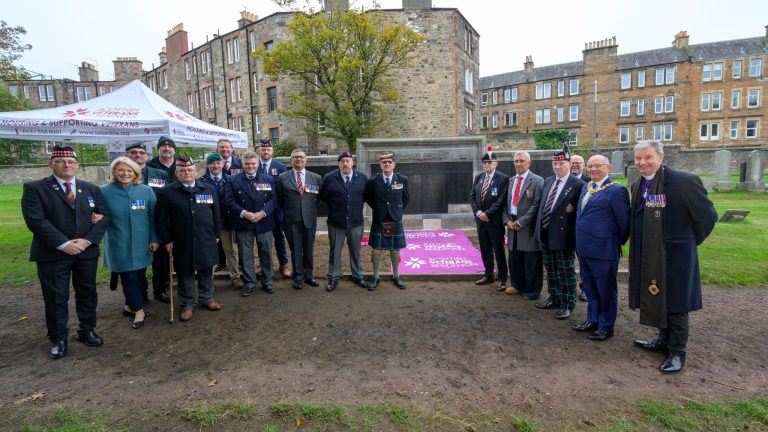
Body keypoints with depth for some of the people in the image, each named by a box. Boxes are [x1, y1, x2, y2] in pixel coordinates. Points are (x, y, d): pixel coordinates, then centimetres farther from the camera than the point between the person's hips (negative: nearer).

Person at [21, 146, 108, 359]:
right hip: (52, 254, -3)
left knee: (87, 293, 12)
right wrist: (63, 244, -18)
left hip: (87, 252, 3)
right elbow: (35, 220, -12)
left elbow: (104, 216, 3)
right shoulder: (34, 188, -2)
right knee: (55, 299, 6)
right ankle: (58, 340, 22)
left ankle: (87, 331, 29)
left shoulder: (91, 189, 9)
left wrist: (87, 240, -11)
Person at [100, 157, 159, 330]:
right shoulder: (104, 191, -5)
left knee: (140, 276, 12)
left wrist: (154, 239, 0)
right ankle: (138, 310, 18)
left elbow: (153, 217, 2)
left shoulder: (146, 191, -1)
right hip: (119, 245, -2)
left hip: (142, 244, 2)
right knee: (129, 277, 3)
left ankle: (130, 305, 33)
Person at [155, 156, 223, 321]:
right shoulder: (166, 192, -3)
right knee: (185, 275, 10)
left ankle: (207, 298, 32)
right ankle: (187, 305, 25)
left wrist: (216, 234, 8)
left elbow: (216, 213, 11)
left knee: (206, 272, 14)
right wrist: (166, 240, -4)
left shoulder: (208, 189, 6)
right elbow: (160, 219, -1)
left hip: (206, 241, 2)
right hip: (182, 243, -2)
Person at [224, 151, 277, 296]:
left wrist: (263, 213, -15)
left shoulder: (267, 179, 6)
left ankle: (267, 282, 23)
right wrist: (244, 213, -17)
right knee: (245, 255, 6)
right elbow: (229, 201, -5)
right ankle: (249, 283, 19)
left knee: (266, 253, 9)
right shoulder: (233, 180, 1)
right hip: (243, 224, -1)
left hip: (264, 222, 1)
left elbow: (273, 199, 0)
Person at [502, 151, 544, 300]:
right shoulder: (511, 181, 14)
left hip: (528, 227, -6)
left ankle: (532, 291, 18)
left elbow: (536, 205, -13)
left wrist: (520, 222, -15)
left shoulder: (537, 181, -6)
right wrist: (507, 220, 1)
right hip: (512, 225, 6)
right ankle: (517, 285, 32)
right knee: (514, 259, 14)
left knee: (531, 262, 3)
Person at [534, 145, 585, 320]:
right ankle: (554, 298, 35)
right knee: (550, 270, 19)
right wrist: (540, 228, 11)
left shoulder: (578, 184, -13)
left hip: (563, 235, -7)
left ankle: (568, 304, 21)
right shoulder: (548, 181, 9)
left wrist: (575, 236, -16)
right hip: (545, 234, 7)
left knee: (566, 271, 6)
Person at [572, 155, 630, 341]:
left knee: (606, 291, 8)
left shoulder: (616, 190, -14)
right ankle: (592, 320, 35)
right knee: (590, 289, 20)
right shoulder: (585, 187, 11)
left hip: (603, 250, -8)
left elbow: (624, 222, -11)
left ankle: (606, 327, 23)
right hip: (584, 249, 8)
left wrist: (618, 243, -1)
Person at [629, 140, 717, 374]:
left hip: (674, 257, -6)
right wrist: (642, 246, 13)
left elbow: (708, 215, -9)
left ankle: (677, 351, 20)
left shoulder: (684, 181, -15)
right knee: (656, 300, 18)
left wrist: (689, 242, 0)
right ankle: (664, 340, 36)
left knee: (675, 305, 5)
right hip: (648, 258, 7)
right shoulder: (637, 186, 6)